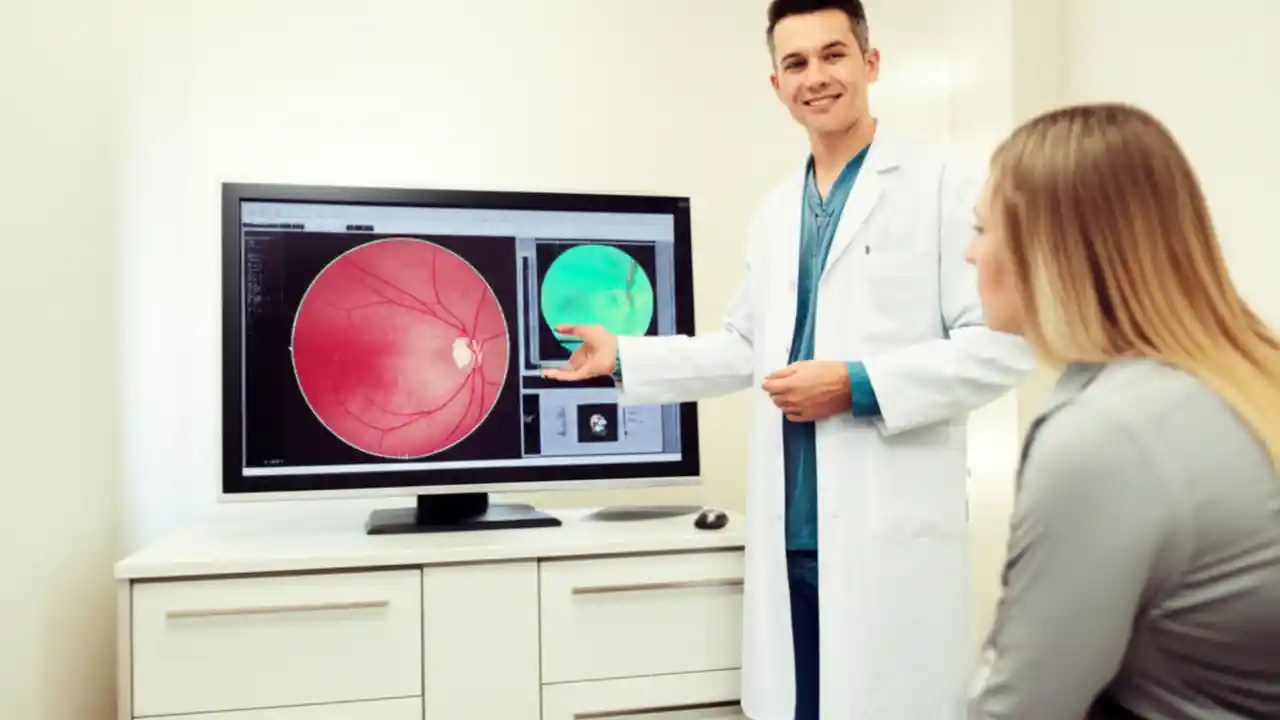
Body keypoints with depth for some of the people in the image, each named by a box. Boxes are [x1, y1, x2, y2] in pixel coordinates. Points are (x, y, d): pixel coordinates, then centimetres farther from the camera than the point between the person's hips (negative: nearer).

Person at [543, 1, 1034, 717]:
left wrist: (857, 385, -16)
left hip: (893, 529, -5)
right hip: (789, 533, 6)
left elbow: (1001, 344, -10)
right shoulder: (774, 213, 15)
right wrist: (622, 357, 16)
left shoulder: (940, 186, -4)